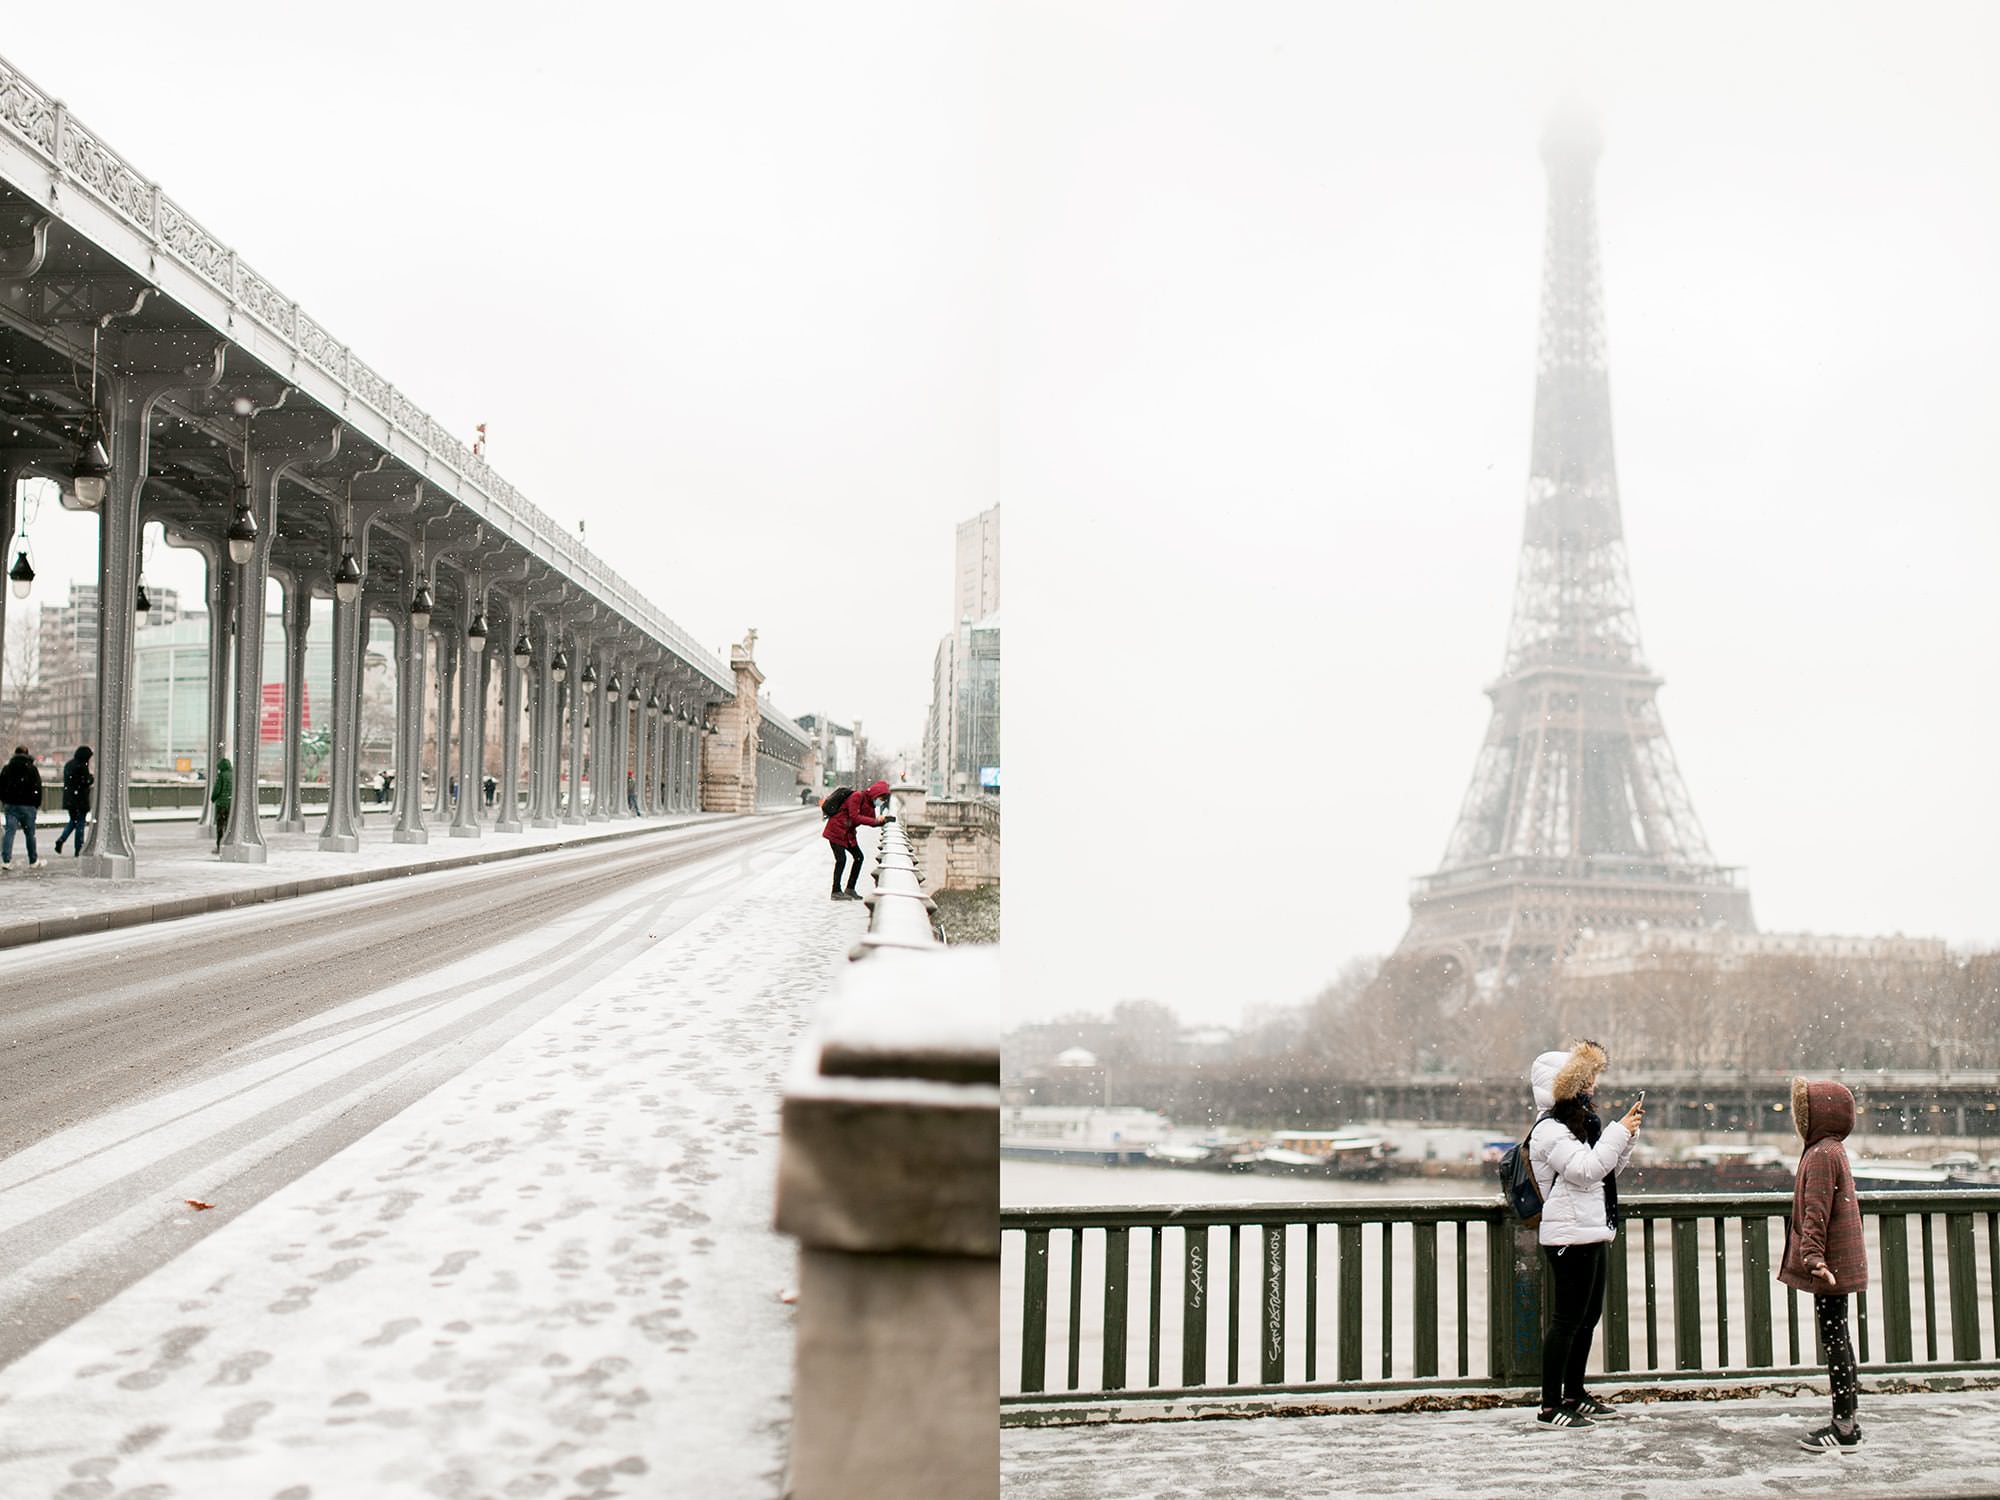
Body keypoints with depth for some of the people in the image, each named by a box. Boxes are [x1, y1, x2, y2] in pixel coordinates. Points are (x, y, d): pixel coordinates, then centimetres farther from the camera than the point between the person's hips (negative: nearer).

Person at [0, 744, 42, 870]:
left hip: (10, 805, 2)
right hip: (27, 806, -2)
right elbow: (38, 788, -4)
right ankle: (32, 862, 16)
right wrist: (37, 806, 4)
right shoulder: (32, 769, -2)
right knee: (30, 833, 8)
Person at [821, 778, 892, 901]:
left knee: (858, 857, 6)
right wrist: (875, 821, -29)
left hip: (848, 833, 9)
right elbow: (854, 817, -28)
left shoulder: (869, 803, 7)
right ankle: (836, 892, -9)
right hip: (836, 830, -9)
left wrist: (883, 821, -10)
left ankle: (850, 889, 14)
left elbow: (872, 822, 10)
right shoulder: (857, 797, -20)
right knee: (841, 859, -14)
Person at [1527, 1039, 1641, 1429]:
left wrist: (1626, 1132, 13)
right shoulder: (1550, 1130, -14)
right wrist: (1618, 1133, -17)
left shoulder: (1579, 1122, 19)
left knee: (1589, 1314, 16)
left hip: (1590, 1232, 11)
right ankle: (1550, 1407, -5)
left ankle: (1574, 1395, 26)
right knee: (1568, 1317, -9)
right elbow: (1586, 1169, -23)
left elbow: (1608, 1169, 26)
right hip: (1569, 1234, -11)